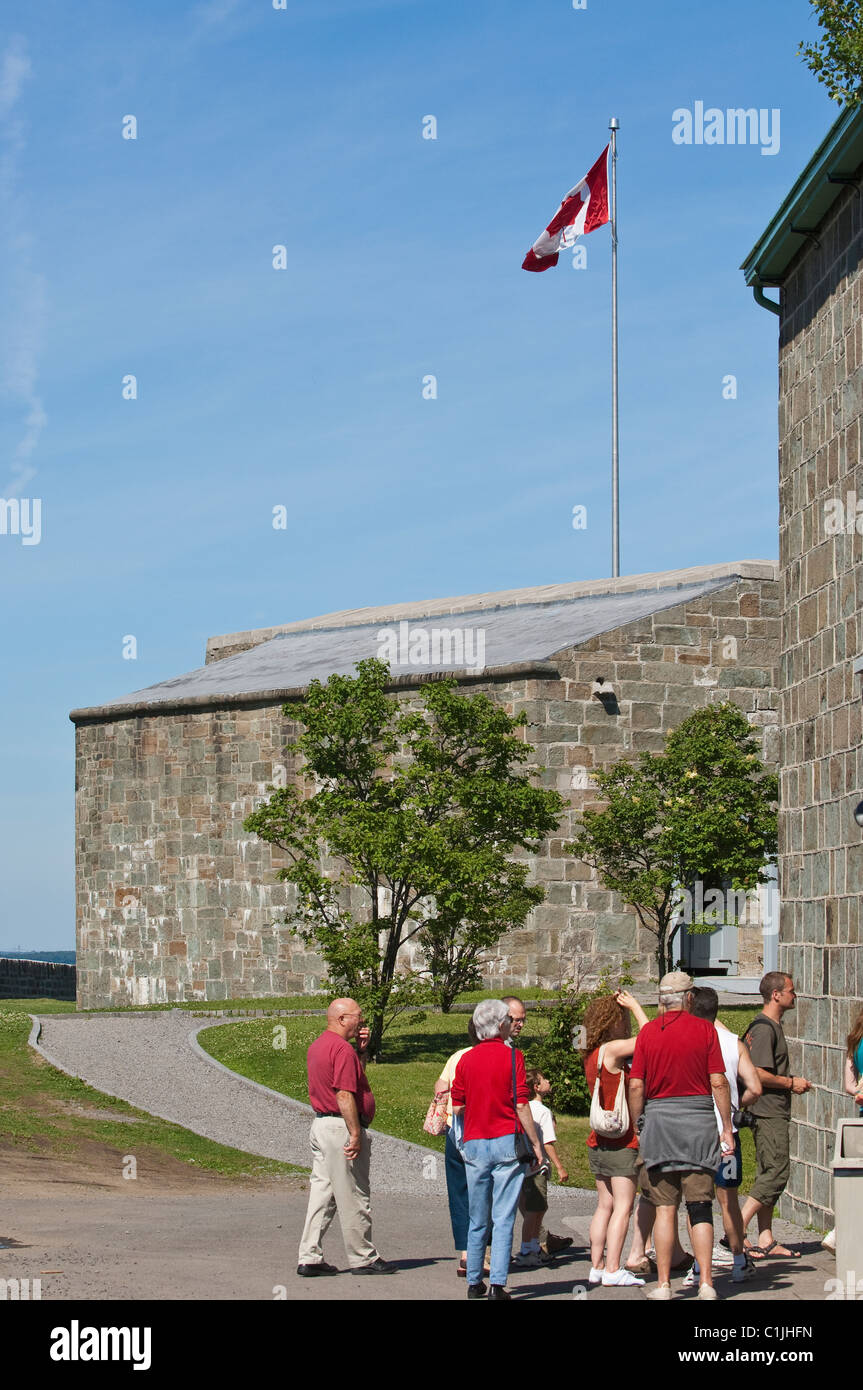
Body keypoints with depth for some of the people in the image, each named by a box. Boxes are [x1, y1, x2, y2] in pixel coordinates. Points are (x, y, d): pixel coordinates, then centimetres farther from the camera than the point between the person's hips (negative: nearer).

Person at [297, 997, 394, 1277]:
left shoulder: (318, 1045, 16)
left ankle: (309, 1258, 9)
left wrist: (362, 1049, 14)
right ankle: (363, 1258, 8)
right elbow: (345, 1095, -22)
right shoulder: (342, 1049, -16)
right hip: (341, 1127, -10)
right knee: (353, 1198, 0)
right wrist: (356, 1134, -21)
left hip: (320, 1125, 10)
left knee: (321, 1192, 10)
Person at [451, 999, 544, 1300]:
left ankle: (474, 1282, 15)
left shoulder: (466, 1059, 6)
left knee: (477, 1219, 11)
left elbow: (457, 1108, 8)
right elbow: (522, 1105, -9)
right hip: (506, 1142, -4)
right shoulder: (512, 1056, -6)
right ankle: (497, 1284, -8)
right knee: (503, 1218, -3)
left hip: (473, 1145, 4)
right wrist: (536, 1143, -2)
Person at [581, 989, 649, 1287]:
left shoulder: (592, 1054, 13)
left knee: (605, 1206, 11)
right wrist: (635, 1006, -3)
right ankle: (612, 1269, -10)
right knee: (622, 1207, -7)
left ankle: (597, 1267, 11)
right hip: (621, 1140, -9)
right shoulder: (611, 1049, -14)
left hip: (598, 1141, 9)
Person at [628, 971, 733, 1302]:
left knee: (665, 1208, 4)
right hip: (698, 1119, -1)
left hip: (658, 1118, 1)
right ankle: (706, 1282, -2)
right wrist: (727, 1129, 2)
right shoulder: (704, 1030, 0)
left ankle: (663, 1284, 4)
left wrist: (635, 1127, 9)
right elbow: (718, 1083, -3)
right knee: (700, 1206, 3)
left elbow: (636, 1086, 0)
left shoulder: (648, 1032, 3)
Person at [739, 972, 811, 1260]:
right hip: (769, 1113, -11)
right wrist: (791, 1083, -11)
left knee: (769, 1174, 9)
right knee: (776, 1173, -11)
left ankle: (766, 1241, 11)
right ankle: (737, 1229, -11)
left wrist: (792, 1082, 17)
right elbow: (759, 1074, -22)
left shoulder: (771, 1026, 18)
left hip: (773, 1114, 11)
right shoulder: (764, 1028, -15)